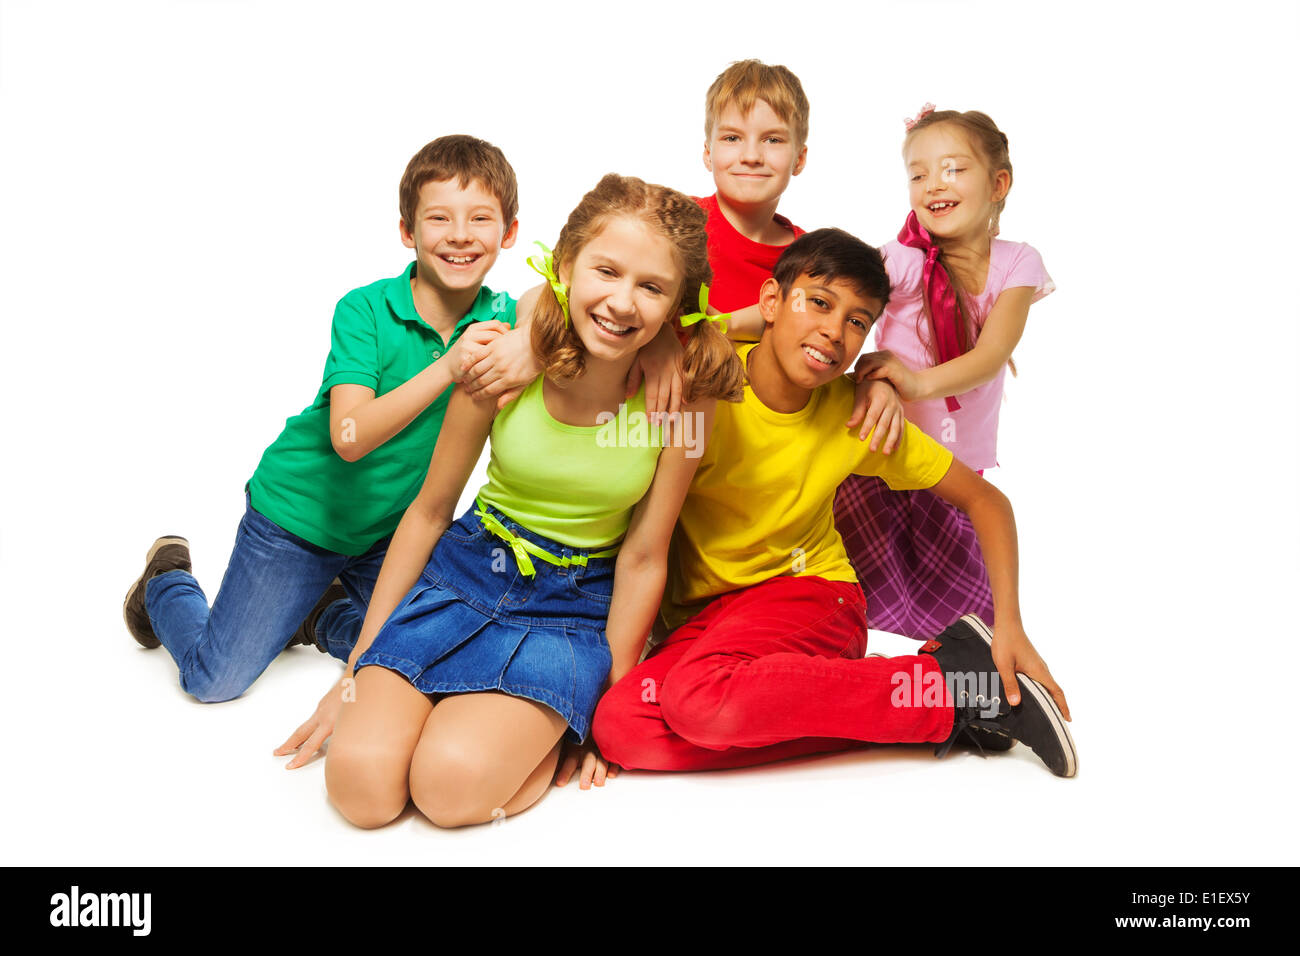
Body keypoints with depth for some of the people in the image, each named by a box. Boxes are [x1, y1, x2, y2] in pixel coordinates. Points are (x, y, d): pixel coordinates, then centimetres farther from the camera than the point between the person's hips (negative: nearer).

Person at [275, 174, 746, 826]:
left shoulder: (682, 392, -18)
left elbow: (643, 557, -9)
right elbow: (429, 510, -4)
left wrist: (607, 703, -1)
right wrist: (357, 668, 2)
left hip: (576, 606, -1)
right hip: (469, 570, 2)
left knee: (453, 784, -24)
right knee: (361, 780, -16)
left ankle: (549, 732, 7)